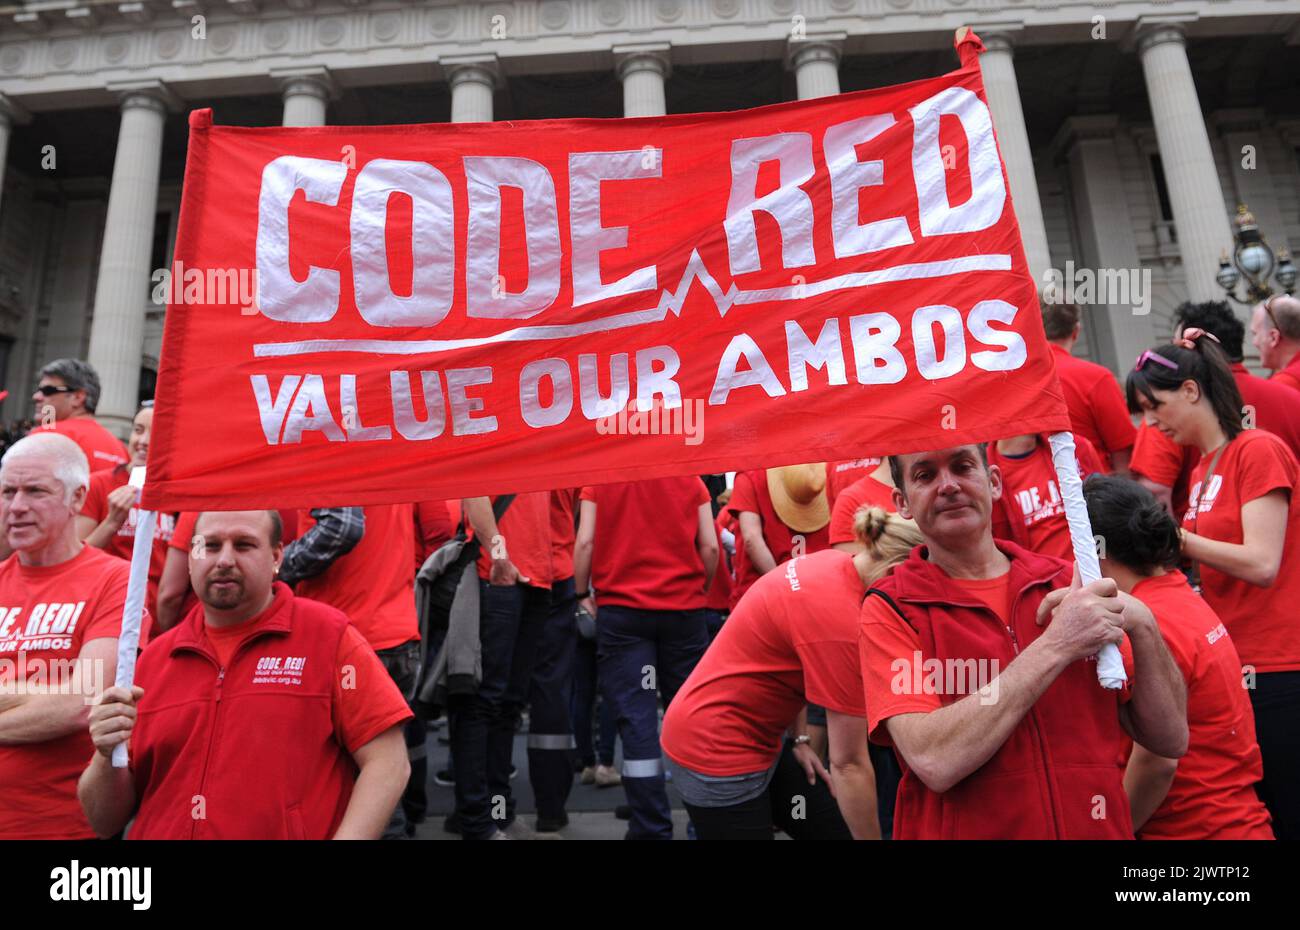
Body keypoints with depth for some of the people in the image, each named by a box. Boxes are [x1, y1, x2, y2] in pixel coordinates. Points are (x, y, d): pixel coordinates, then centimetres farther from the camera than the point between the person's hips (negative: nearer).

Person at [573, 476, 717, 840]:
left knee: (637, 719, 0)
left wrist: (583, 595, 9)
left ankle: (651, 829, 1)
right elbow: (710, 546, 2)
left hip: (620, 609, -1)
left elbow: (585, 542, -3)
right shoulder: (690, 479, 7)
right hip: (684, 610, 2)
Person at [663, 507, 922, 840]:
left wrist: (798, 738, 11)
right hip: (717, 750, -9)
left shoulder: (833, 563, -3)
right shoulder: (840, 617, -30)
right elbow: (849, 763, -22)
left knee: (836, 829, 11)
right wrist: (871, 836, -13)